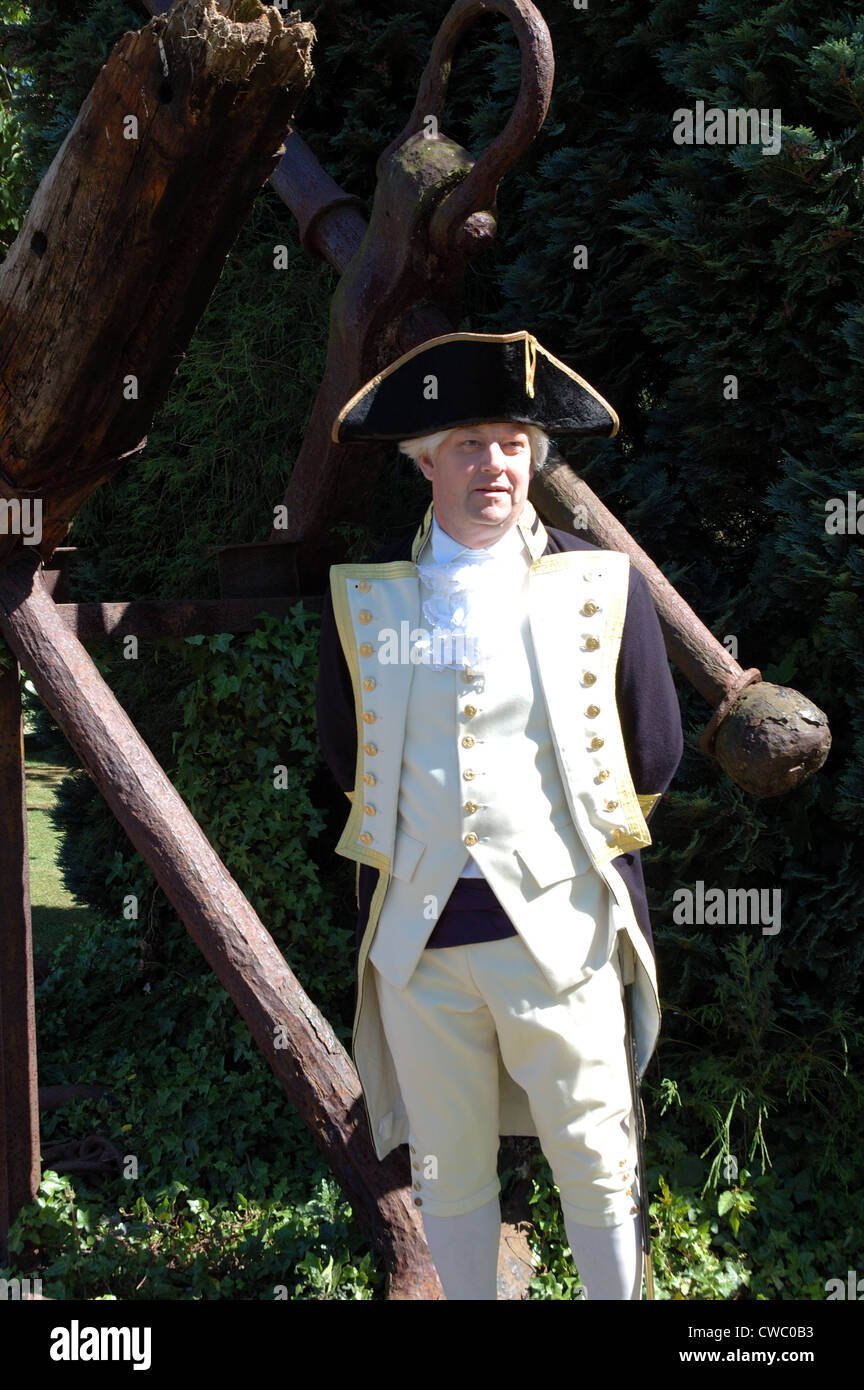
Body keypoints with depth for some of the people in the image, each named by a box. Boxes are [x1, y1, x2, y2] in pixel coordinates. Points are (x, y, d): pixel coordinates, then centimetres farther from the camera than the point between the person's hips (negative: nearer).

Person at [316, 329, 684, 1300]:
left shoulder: (603, 586, -2)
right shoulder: (362, 598, 2)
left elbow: (654, 757, 7)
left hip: (560, 924, -2)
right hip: (416, 930, 2)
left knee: (595, 1162, 6)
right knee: (446, 1172, 13)